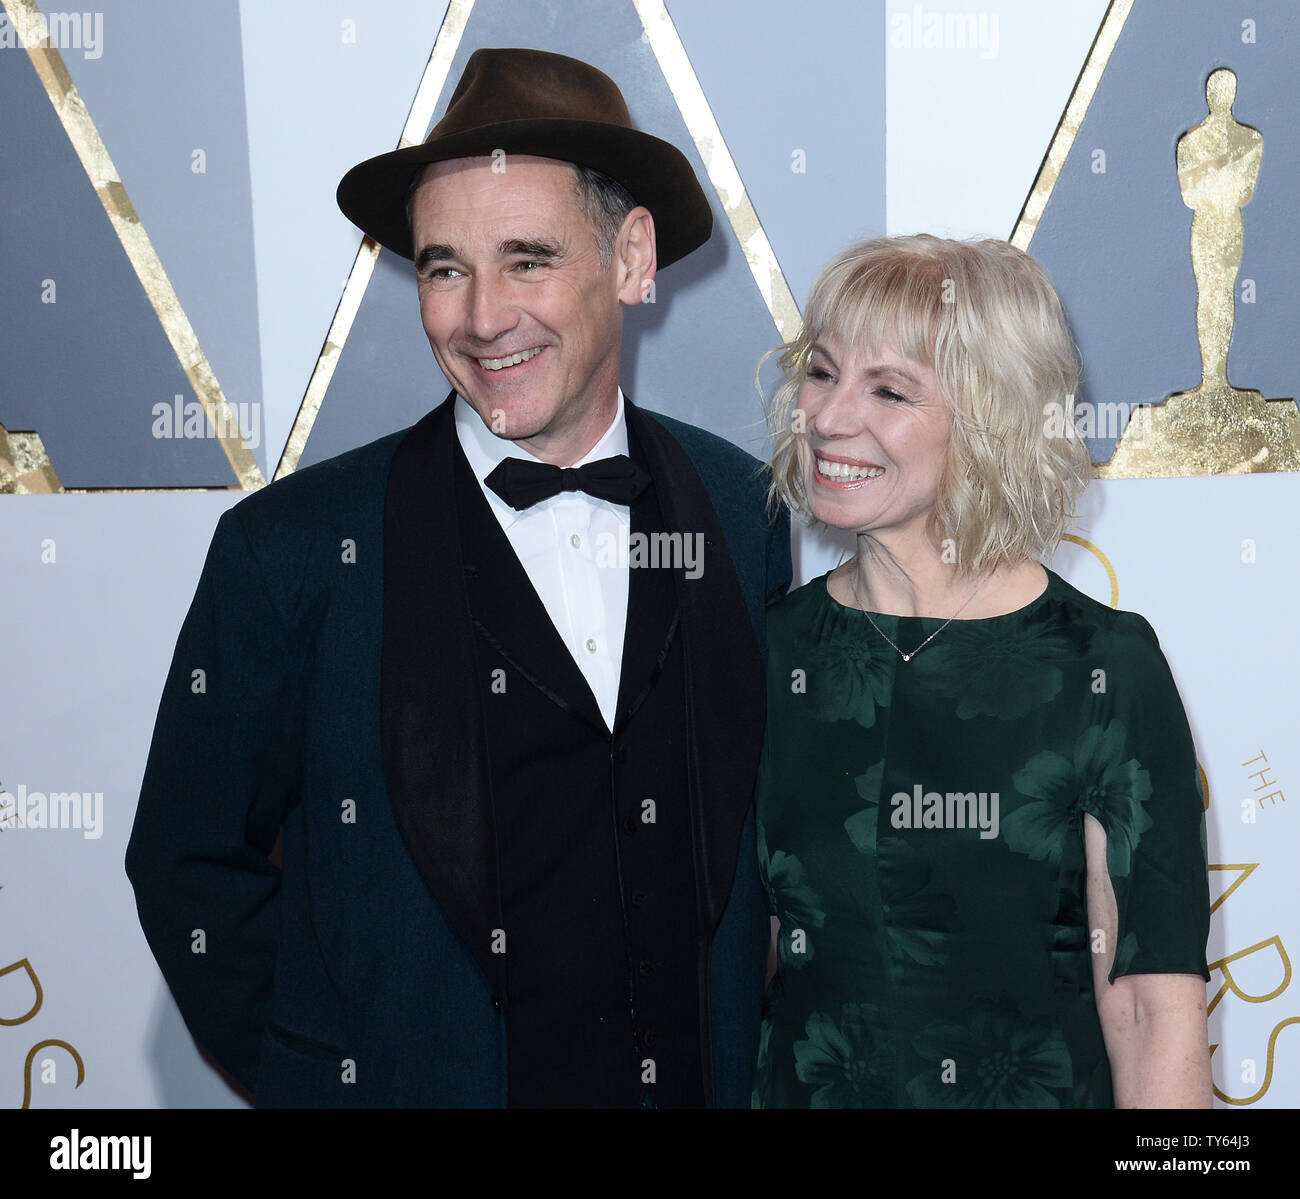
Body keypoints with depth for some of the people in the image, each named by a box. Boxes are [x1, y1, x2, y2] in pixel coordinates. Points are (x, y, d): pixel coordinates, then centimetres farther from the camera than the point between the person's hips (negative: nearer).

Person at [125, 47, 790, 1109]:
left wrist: (757, 1051, -1)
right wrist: (328, 1070, -7)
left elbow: (781, 802, 5)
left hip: (707, 1081, 3)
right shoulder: (292, 547, -13)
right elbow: (192, 863, -5)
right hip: (409, 1079, -2)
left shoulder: (748, 507, -5)